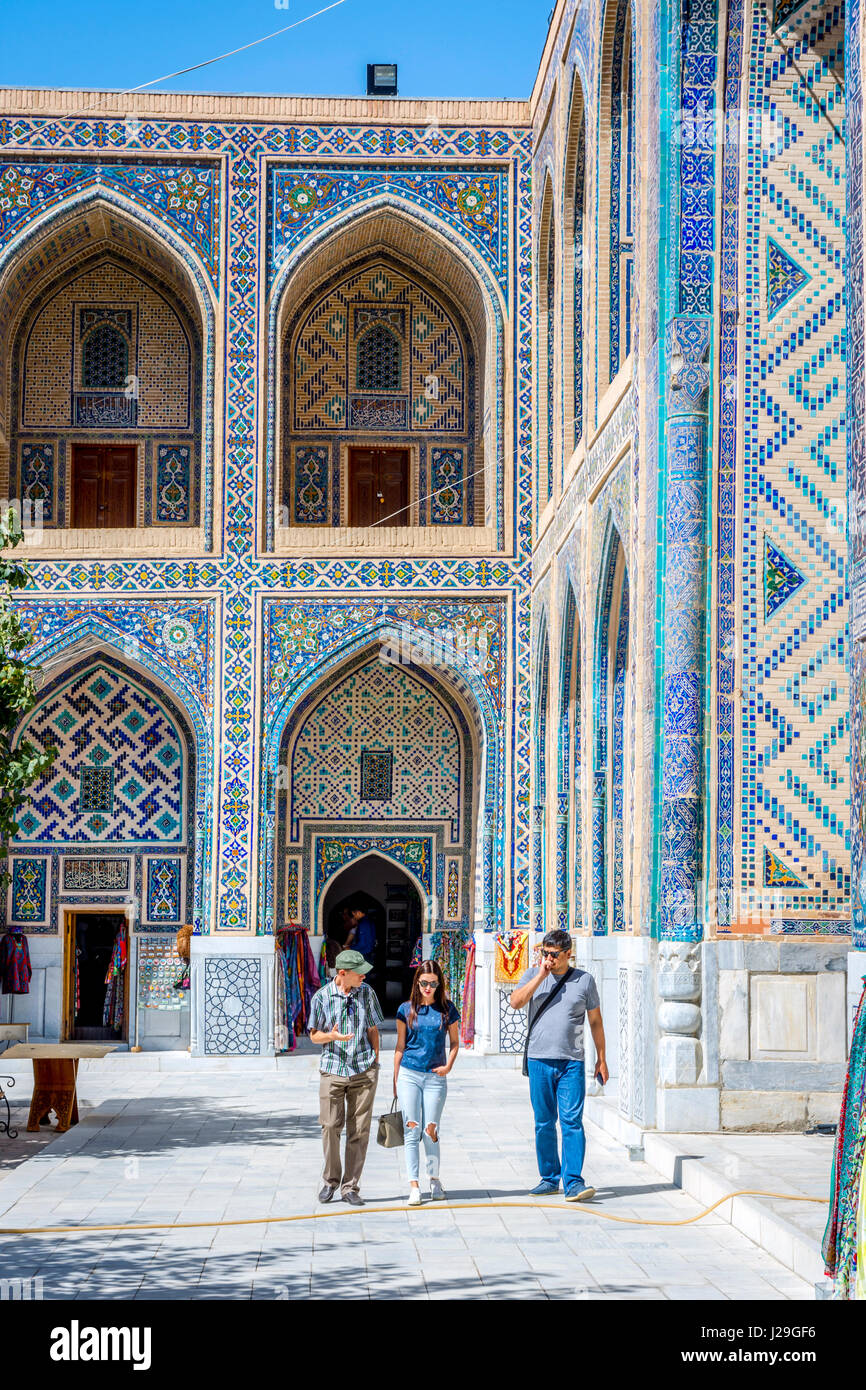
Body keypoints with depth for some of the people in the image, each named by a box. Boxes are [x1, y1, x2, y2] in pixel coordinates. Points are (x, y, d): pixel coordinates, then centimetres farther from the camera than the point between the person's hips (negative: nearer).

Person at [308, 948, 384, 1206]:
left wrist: (375, 1063, 6)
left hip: (363, 1070, 2)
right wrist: (332, 1036, -17)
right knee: (330, 1126, -6)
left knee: (359, 1130, -1)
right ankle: (330, 1180, 15)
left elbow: (373, 1030, 12)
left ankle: (350, 1187, 6)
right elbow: (314, 1035, 5)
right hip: (333, 1069, -1)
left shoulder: (366, 993, 5)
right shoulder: (322, 997, -1)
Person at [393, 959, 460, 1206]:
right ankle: (413, 1186, -2)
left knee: (430, 1131, 1)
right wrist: (395, 1079, 9)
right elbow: (400, 1046, 9)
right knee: (411, 1130, -3)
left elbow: (454, 1042, 12)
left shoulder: (447, 1009, 3)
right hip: (409, 1075, 0)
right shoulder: (406, 1010, 4)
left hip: (435, 1077, 0)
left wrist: (448, 1066, -4)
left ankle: (435, 1180, 19)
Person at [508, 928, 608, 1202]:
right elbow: (516, 1002, -10)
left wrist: (601, 1059, 11)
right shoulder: (532, 975, 7)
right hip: (539, 1059, 1)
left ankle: (573, 1182, -12)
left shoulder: (584, 980, 6)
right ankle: (549, 1178, 17)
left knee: (572, 1121, -10)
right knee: (544, 1123, 7)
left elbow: (595, 1021, 13)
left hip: (572, 1063, -1)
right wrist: (541, 975, -12)